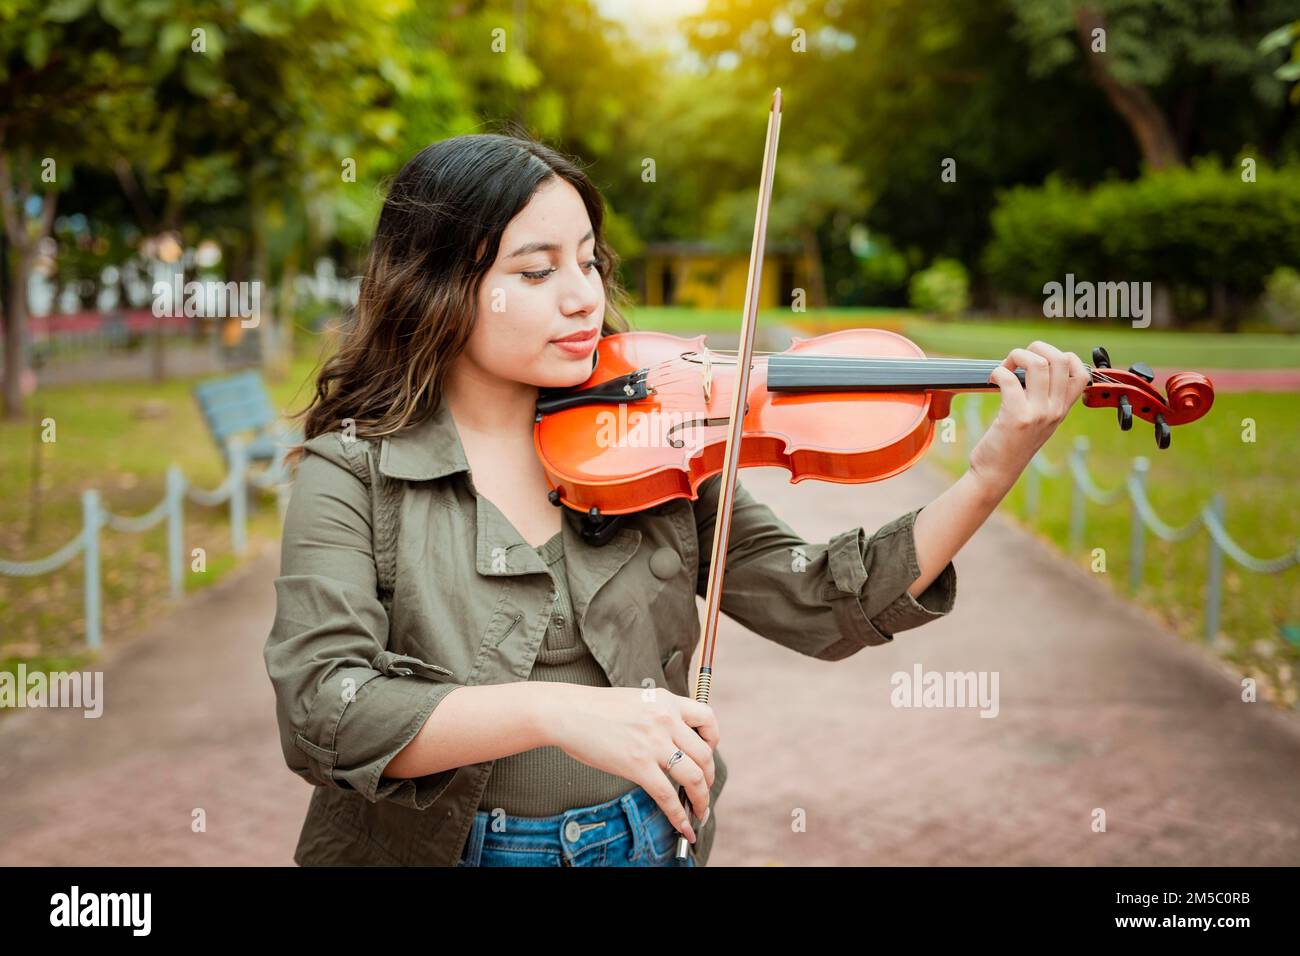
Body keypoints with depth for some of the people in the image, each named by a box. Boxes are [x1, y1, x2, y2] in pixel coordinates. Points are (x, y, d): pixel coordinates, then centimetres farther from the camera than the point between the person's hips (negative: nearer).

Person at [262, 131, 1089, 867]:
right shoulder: (355, 472, -7)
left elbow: (822, 608, -2)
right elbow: (320, 707, -18)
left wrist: (991, 477, -12)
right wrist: (555, 710, -30)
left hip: (649, 841, 3)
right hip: (435, 848, -2)